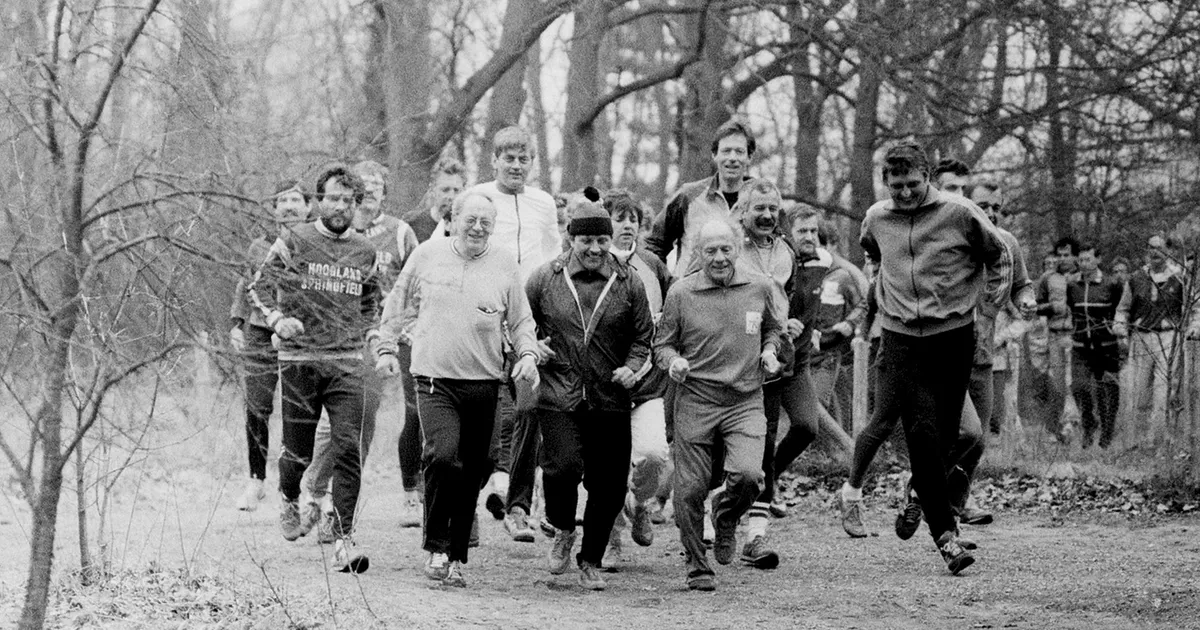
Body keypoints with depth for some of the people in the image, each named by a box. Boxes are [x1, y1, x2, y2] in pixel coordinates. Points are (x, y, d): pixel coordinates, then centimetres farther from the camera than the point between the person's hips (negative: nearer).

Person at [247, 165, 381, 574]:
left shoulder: (365, 252, 10)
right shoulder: (293, 243, -1)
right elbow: (259, 287, 0)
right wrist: (277, 319, -16)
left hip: (347, 364, 2)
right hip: (299, 360, -2)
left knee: (349, 449, -11)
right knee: (299, 451, 4)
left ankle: (344, 539, -10)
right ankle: (289, 501, 38)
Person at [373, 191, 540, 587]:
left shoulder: (505, 265, 6)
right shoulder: (426, 256, 4)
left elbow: (521, 320, 12)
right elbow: (398, 303, 15)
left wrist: (528, 354, -5)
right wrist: (386, 347, 9)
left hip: (484, 382, 2)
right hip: (435, 378, -2)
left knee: (471, 474, 6)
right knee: (443, 456, -22)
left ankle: (456, 558, 18)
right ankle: (436, 546, -8)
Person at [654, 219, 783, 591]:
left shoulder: (760, 289, 5)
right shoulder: (681, 293, -1)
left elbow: (772, 328, 24)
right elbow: (662, 344, 8)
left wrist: (769, 350, 4)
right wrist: (673, 361, -13)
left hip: (746, 402, 1)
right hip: (695, 400, -1)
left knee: (748, 474, -21)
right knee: (690, 490, 0)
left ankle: (726, 518, 14)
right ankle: (697, 568, 19)